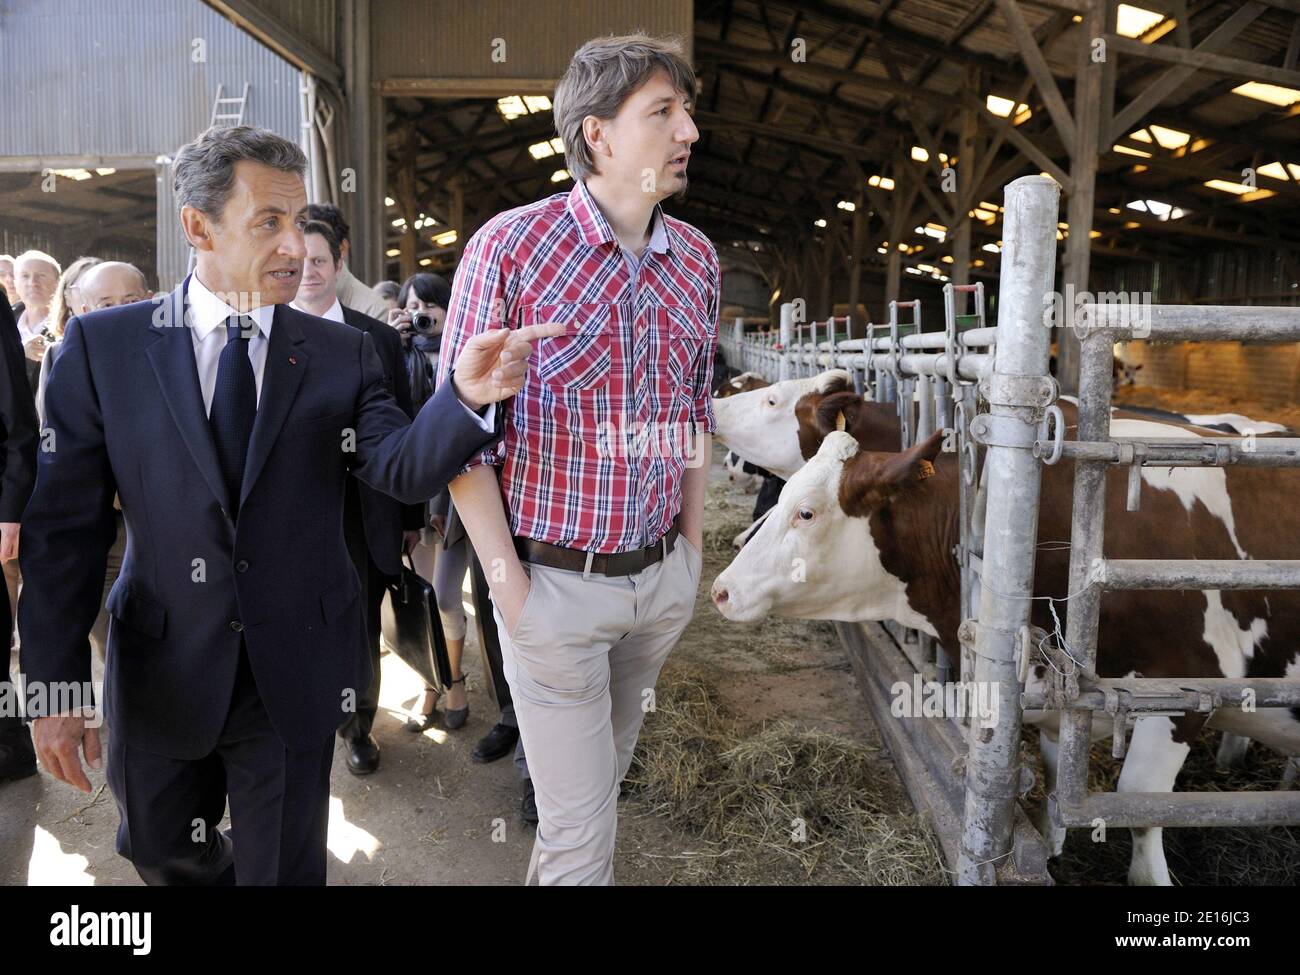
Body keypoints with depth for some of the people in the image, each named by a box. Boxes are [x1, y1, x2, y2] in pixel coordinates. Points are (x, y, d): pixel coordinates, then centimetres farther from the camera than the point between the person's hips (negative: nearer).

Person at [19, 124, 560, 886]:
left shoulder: (343, 353, -3)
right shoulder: (102, 345, -5)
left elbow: (403, 468, -16)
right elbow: (65, 528, -5)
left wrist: (465, 397, -37)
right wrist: (56, 685, -8)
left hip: (296, 673, -1)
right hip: (160, 673, 1)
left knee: (285, 865, 15)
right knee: (162, 851, 25)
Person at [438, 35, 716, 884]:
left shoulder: (697, 257, 4)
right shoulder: (510, 247, -12)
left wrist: (693, 546, 10)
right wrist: (509, 583, -12)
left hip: (663, 577, 5)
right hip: (556, 582, -5)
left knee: (605, 776, 24)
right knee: (578, 822, 6)